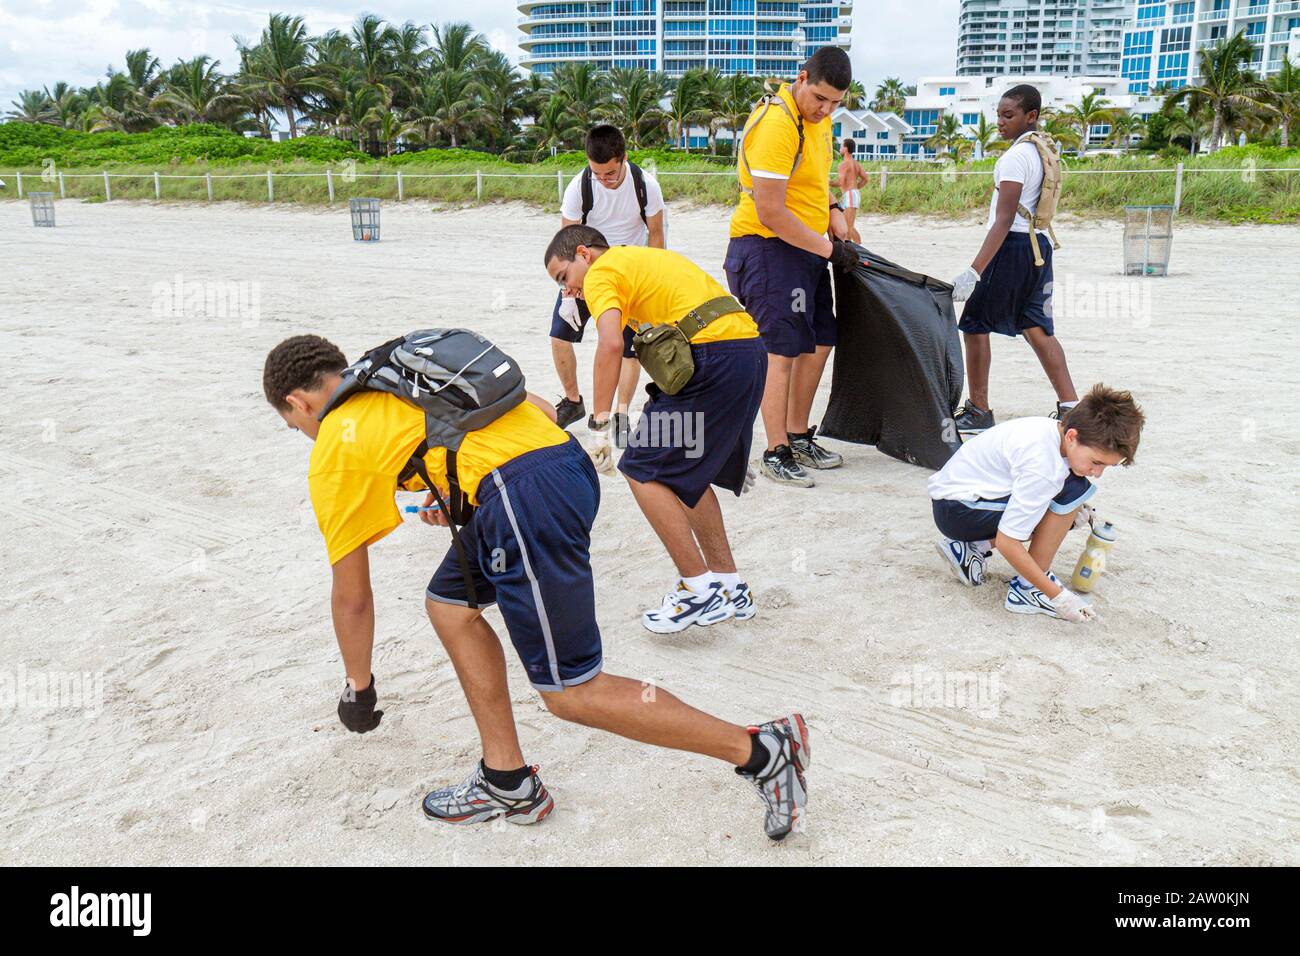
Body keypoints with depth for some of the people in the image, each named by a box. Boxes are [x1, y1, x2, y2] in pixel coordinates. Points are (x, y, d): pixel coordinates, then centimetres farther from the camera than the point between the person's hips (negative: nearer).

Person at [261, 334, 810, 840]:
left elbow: (351, 595, 15)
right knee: (450, 605, 22)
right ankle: (508, 781, 27)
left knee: (572, 693, 2)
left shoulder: (336, 449, 9)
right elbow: (541, 410, 23)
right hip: (569, 460, 9)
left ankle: (760, 750, 4)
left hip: (526, 497, -9)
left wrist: (358, 688, 30)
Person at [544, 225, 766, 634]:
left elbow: (610, 343, -16)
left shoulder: (601, 272, 2)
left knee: (644, 470, -1)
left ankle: (702, 589, -1)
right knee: (685, 470, 19)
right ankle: (730, 586, 23)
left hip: (713, 357, -9)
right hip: (751, 350, 9)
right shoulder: (646, 258, 29)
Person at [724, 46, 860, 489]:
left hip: (808, 248, 10)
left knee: (819, 342, 13)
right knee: (782, 350, -9)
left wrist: (833, 210, 8)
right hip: (768, 247, -10)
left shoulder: (817, 117, 10)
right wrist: (826, 248, -17)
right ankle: (776, 453, 1)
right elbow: (770, 213, -24)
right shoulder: (775, 125, -21)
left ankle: (799, 435, 26)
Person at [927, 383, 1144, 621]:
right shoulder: (1044, 467, -28)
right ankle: (1028, 589, -11)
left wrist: (1071, 512, 1)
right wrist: (1058, 596, -20)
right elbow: (1007, 543, -26)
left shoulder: (1054, 430, -3)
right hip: (955, 510, -9)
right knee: (1073, 491, -20)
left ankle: (974, 547, 11)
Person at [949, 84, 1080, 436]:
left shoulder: (1016, 156, -15)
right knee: (1037, 329, 12)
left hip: (1012, 247, -9)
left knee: (974, 325, 1)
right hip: (1038, 246, 9)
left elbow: (1004, 220, -22)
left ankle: (979, 411, 6)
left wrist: (975, 270, -27)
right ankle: (1070, 407, 11)